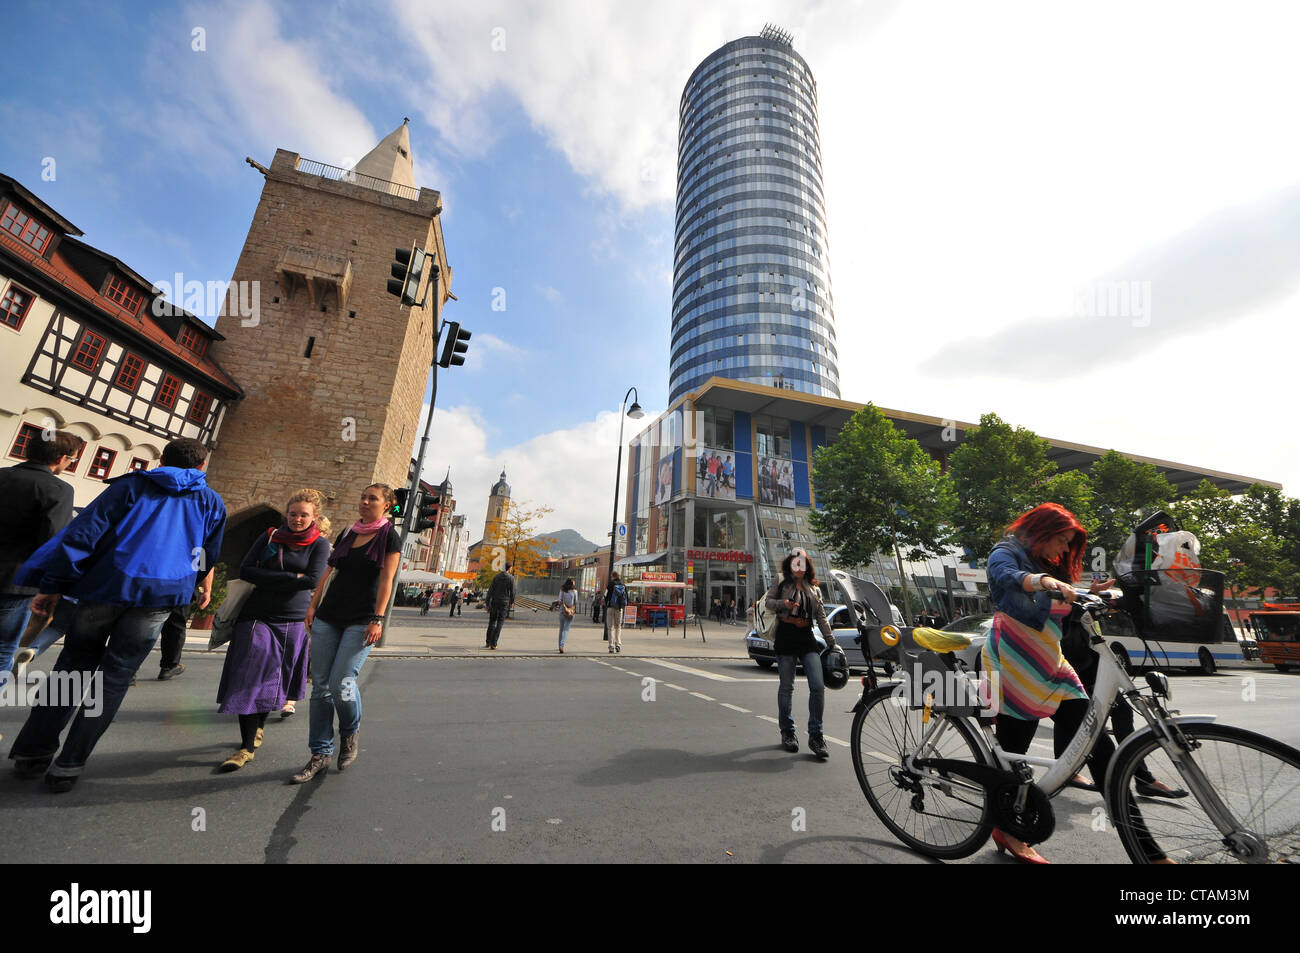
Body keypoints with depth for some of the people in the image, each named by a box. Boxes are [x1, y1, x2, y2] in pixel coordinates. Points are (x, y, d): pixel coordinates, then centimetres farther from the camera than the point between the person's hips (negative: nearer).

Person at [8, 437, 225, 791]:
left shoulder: (132, 484, 9)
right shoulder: (211, 501, 13)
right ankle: (69, 765, 10)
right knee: (114, 676, 8)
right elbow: (210, 555, 24)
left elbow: (85, 532, 0)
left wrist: (52, 585, 2)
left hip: (106, 585, 1)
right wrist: (206, 586, 40)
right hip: (162, 593, -1)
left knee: (74, 665, 17)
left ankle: (32, 753, 23)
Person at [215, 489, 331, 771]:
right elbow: (245, 570, -3)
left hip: (293, 621, -1)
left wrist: (268, 579, -8)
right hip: (257, 617, 1)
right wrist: (291, 577, -13)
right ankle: (247, 747, 6)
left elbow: (312, 580, -14)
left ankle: (259, 727, 36)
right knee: (249, 678, -3)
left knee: (274, 679, 11)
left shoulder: (319, 543, -2)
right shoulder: (270, 537, 5)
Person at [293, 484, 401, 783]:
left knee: (341, 684, -10)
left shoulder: (390, 536, -3)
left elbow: (386, 580, -9)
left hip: (362, 621, -5)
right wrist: (313, 605, 9)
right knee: (320, 686, 5)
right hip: (328, 617, 5)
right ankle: (320, 755, 17)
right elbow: (328, 571, 16)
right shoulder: (347, 533, 13)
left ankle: (351, 732, 20)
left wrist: (377, 619, -15)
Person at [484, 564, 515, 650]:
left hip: (494, 602, 3)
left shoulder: (496, 577, 3)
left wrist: (487, 604, 4)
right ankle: (493, 644, -1)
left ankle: (488, 643, 17)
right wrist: (512, 602, 12)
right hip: (504, 603, -3)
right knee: (499, 624, 2)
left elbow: (490, 591, 0)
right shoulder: (511, 578, -6)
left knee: (492, 622, 16)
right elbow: (512, 592, -6)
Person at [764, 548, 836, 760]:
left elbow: (821, 617, 15)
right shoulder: (781, 582, 6)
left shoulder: (813, 589, 16)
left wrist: (831, 642, 11)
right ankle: (787, 732, 22)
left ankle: (815, 735, 5)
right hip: (786, 638, -3)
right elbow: (768, 602, 1)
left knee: (818, 686, -8)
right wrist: (783, 604, -19)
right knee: (787, 687, 5)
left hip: (807, 639, 3)